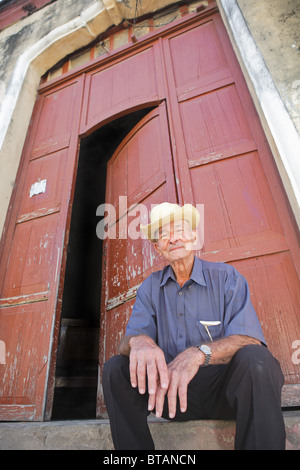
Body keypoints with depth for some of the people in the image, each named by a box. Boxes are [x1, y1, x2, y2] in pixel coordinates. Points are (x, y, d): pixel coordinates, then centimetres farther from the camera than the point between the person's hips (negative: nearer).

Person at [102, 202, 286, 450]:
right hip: (171, 391, 3)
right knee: (114, 368, -17)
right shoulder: (150, 288, 5)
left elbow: (250, 340, -16)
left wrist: (198, 353, -35)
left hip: (222, 389, -2)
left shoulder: (226, 276, -4)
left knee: (255, 360, -31)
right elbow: (129, 339, -4)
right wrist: (138, 342, -30)